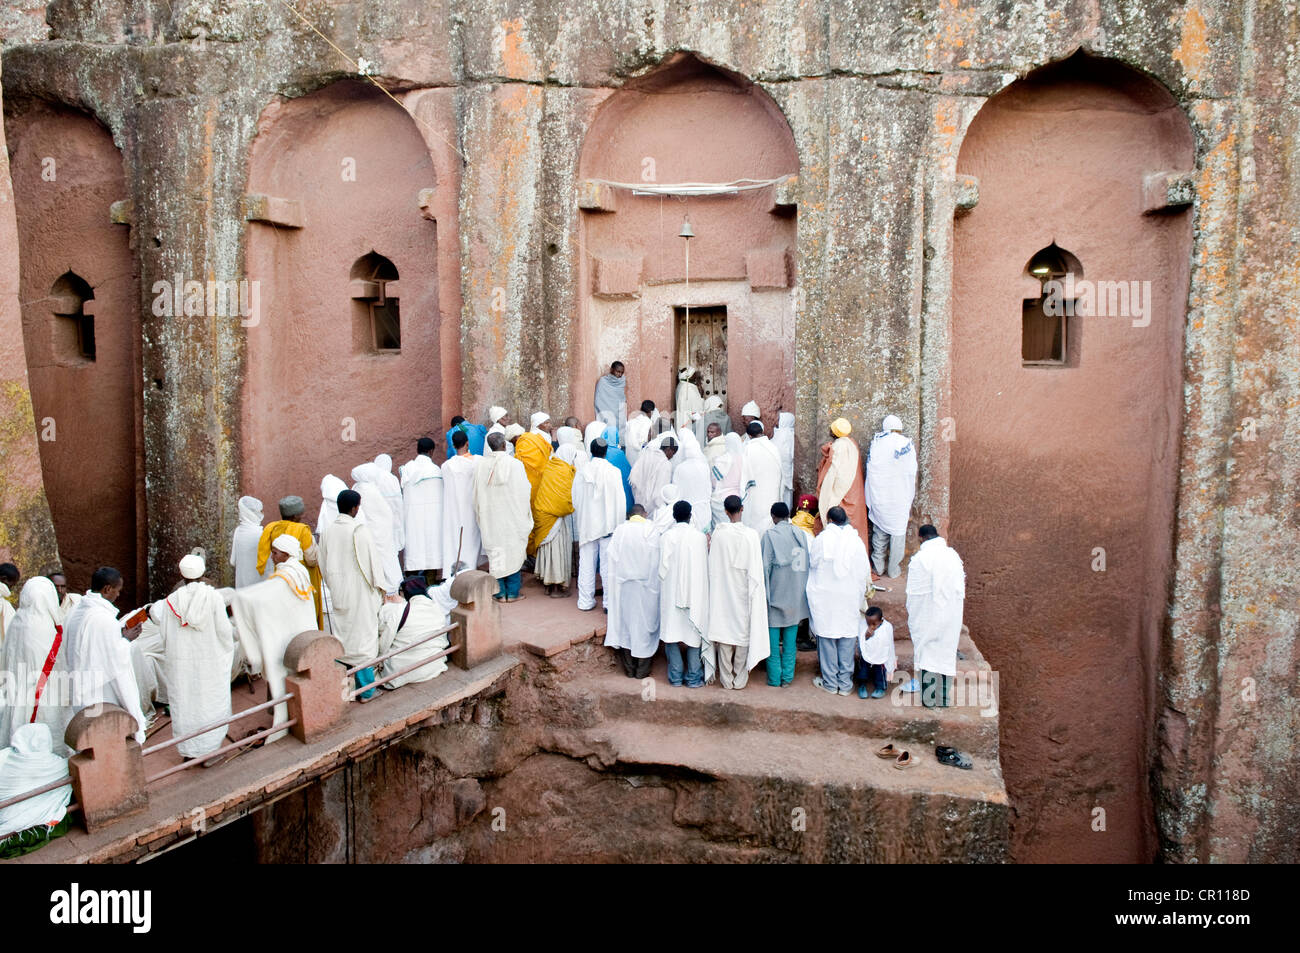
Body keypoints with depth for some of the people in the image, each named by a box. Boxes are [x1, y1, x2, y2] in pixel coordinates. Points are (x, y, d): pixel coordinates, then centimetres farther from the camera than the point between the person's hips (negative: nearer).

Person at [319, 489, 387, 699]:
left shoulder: (328, 531, -1)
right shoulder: (360, 530, -16)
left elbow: (324, 565, 9)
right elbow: (373, 560, -10)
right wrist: (381, 587, 1)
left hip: (338, 593, 5)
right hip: (360, 592, -5)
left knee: (341, 638, 14)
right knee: (363, 636, 3)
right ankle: (366, 690, 10)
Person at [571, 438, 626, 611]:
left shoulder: (581, 473, 0)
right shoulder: (613, 472, -8)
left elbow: (576, 501, 6)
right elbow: (620, 500, -6)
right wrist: (619, 523, 4)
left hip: (587, 525, 2)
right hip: (609, 525, -2)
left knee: (586, 564, 9)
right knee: (608, 564, 3)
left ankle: (586, 601, 14)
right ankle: (610, 602, 7)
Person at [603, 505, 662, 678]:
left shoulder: (620, 529, -2)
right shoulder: (651, 529, -8)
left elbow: (611, 556, 0)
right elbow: (656, 560, -9)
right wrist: (654, 583, 2)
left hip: (624, 586, 2)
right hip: (646, 586, -2)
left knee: (625, 621, 11)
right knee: (644, 623, 8)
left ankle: (629, 669, 18)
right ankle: (642, 670, 12)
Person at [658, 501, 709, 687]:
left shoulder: (665, 537, -7)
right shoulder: (700, 537, -9)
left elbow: (662, 569, -5)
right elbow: (705, 568, -2)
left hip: (671, 595, 0)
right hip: (695, 593, 0)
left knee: (671, 631, 10)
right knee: (694, 633, 10)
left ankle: (676, 676, 14)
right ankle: (694, 677, 13)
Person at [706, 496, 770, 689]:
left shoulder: (718, 533, -9)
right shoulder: (751, 535, -14)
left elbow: (712, 566, -3)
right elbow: (755, 571, -11)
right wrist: (755, 592, -1)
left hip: (722, 591, 2)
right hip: (743, 593, -2)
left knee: (724, 629, 11)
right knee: (743, 632, 11)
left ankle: (726, 679, 20)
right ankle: (740, 679, 19)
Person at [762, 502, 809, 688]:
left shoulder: (770, 535, -11)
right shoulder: (801, 534, 0)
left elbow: (765, 566, -11)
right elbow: (807, 564, 5)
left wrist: (763, 593, -3)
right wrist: (803, 590, 15)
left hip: (776, 592, -4)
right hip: (796, 594, 4)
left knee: (773, 634, 6)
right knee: (791, 633, 12)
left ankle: (774, 677, 10)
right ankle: (788, 676, 16)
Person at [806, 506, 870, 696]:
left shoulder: (821, 539, -7)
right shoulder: (857, 541, -2)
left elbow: (812, 565, 1)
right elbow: (863, 572, 3)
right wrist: (860, 599, 14)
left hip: (825, 597, -2)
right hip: (850, 597, 2)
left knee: (827, 639, 8)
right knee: (847, 640, 9)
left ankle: (830, 682, 15)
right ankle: (845, 683, 16)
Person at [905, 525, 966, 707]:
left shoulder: (919, 559, -14)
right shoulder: (953, 555, -2)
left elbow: (913, 593, -9)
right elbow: (960, 587, 5)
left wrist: (911, 616, 2)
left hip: (928, 615, -4)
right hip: (951, 614, 4)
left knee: (926, 653, 8)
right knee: (946, 652, 13)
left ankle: (929, 698, 13)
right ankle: (945, 697, 21)